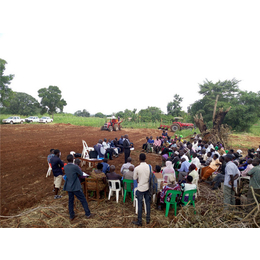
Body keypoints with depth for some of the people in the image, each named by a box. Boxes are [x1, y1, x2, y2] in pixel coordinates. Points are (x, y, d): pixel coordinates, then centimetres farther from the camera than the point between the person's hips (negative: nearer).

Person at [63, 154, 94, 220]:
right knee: (83, 200, 6)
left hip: (68, 187, 6)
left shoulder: (65, 167, -2)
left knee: (70, 201, 16)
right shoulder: (75, 167, -21)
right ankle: (88, 214, 14)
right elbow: (81, 174, -8)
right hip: (76, 187, -6)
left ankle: (71, 216, 25)